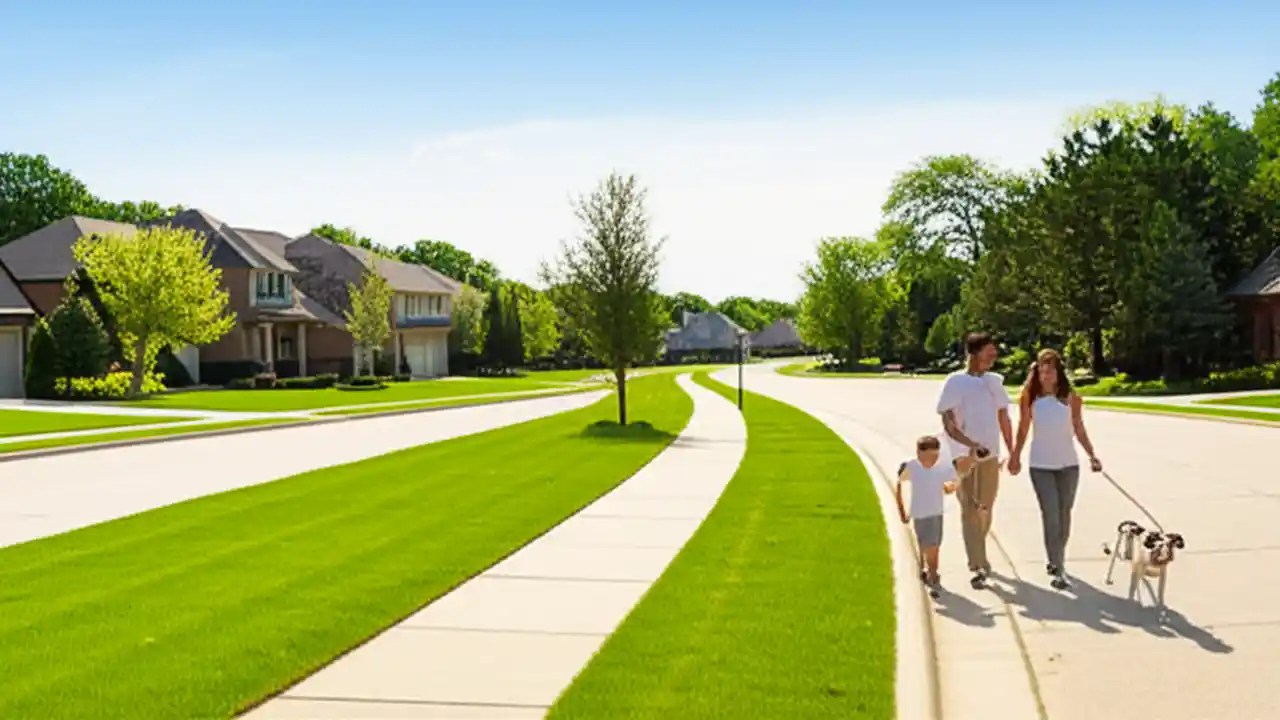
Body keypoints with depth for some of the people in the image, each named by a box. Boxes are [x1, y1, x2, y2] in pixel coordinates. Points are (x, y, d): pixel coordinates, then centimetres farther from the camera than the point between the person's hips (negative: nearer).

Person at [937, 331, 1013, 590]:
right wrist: (972, 445, -24)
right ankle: (979, 567, -3)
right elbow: (948, 424, -13)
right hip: (964, 456, -5)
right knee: (970, 510, -5)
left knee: (986, 509, 14)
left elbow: (1004, 418, 14)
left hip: (991, 456, 5)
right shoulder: (955, 382, -8)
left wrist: (1012, 451, 12)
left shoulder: (994, 381, 8)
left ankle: (977, 557, 32)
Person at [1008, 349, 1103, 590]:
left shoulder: (1070, 397, -3)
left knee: (1064, 514, 10)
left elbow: (1079, 431, 3)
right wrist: (1015, 456, 5)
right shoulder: (1030, 396, -4)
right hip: (1040, 465, -2)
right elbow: (1023, 429, 4)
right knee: (1051, 515, -6)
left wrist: (1092, 455, -5)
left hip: (1068, 463, 2)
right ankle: (1058, 569, -4)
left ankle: (1056, 559, 28)